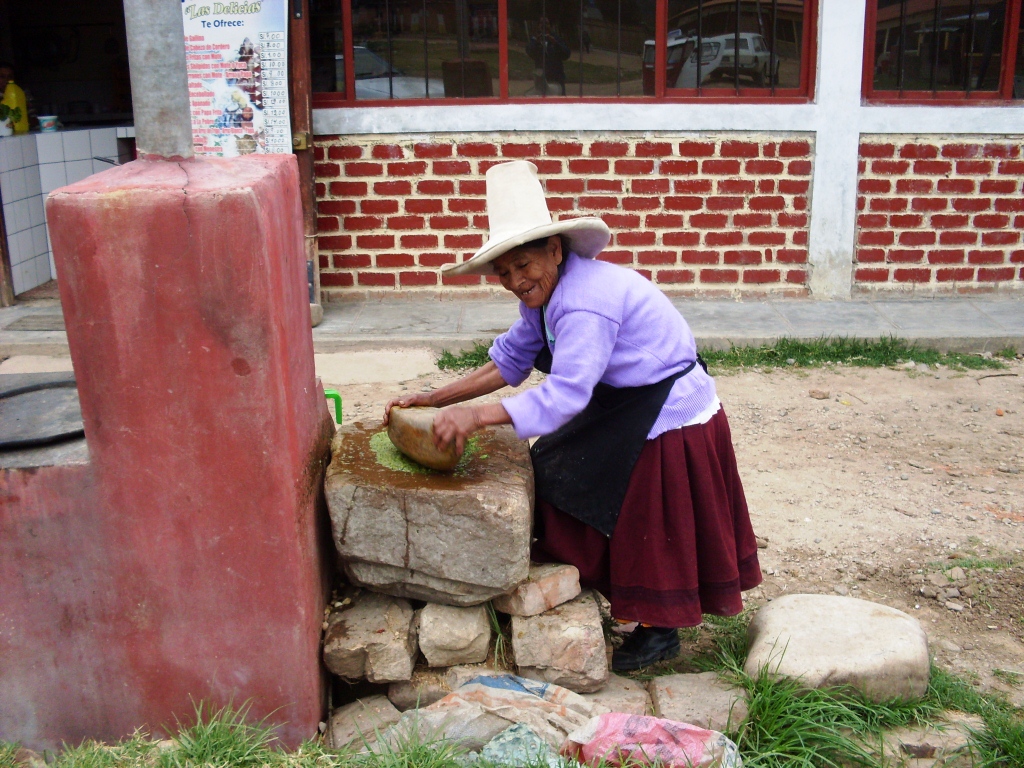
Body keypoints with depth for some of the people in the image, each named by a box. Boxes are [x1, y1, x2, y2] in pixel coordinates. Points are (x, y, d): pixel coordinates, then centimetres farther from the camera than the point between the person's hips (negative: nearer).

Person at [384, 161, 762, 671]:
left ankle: (660, 632, 23)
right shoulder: (544, 294, 0)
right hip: (628, 409, 10)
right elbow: (509, 363, 3)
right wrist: (435, 400, -3)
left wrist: (479, 415, -49)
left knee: (655, 528, 3)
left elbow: (566, 394, -40)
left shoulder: (585, 303, -31)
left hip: (670, 418, -10)